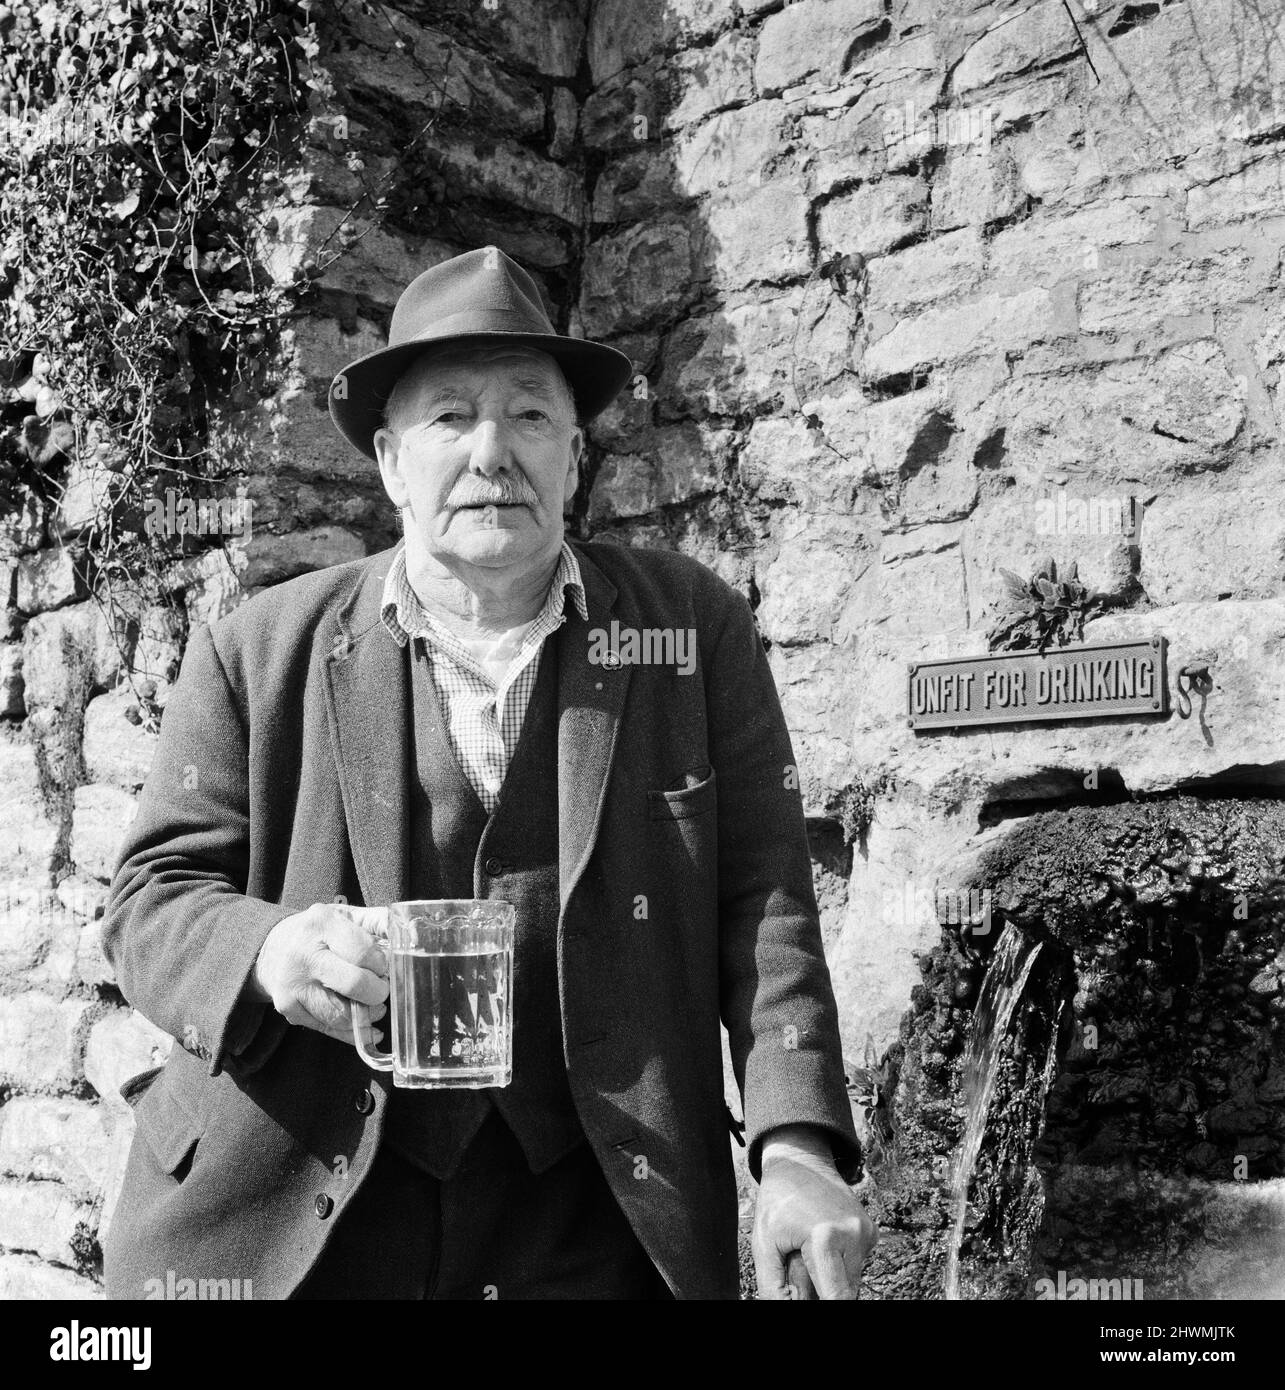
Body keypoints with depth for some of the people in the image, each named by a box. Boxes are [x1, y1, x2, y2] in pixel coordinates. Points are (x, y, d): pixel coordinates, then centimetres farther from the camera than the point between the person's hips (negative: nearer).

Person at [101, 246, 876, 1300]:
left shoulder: (696, 627, 1)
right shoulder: (259, 650, 1)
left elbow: (762, 896, -3)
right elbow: (155, 895, 1)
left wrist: (797, 1144, -16)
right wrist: (269, 952, -22)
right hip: (277, 1222, 1)